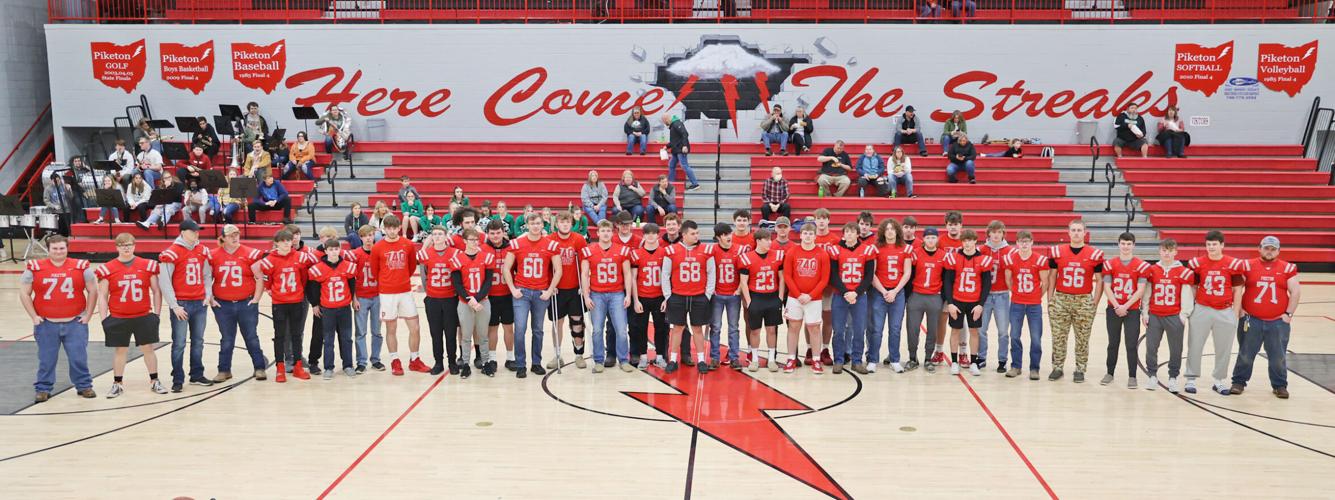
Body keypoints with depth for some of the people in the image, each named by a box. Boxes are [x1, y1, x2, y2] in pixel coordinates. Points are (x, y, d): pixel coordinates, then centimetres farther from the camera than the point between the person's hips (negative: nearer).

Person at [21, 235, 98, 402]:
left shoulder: (81, 266, -2)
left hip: (75, 323, 0)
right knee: (46, 359, 8)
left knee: (78, 357, 4)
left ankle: (84, 386, 18)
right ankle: (43, 389, 21)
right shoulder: (34, 268, -3)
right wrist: (34, 316, -2)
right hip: (46, 324, 0)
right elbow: (24, 293, 4)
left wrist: (88, 315, 1)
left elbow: (92, 291, 5)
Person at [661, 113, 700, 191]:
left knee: (684, 166, -12)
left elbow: (685, 134, -25)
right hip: (676, 150, 11)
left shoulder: (677, 124, -14)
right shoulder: (672, 125, 19)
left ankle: (695, 184, -11)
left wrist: (685, 145, -31)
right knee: (671, 165, 14)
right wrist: (667, 146, 25)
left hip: (681, 150, -11)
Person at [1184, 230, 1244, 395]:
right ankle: (1191, 380, 12)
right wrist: (1189, 309, 2)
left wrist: (1235, 313, 1)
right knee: (1195, 346, 3)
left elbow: (1237, 290, 3)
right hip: (1201, 310, 0)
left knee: (1224, 348, 8)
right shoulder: (1197, 263, -1)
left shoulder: (1233, 264, -2)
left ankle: (1219, 380, 20)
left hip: (1225, 312, 0)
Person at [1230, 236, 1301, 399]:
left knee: (1278, 356, 7)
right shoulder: (1247, 266, 1)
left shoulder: (1288, 269, 4)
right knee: (1245, 354, 6)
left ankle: (1280, 385, 21)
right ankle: (1239, 382, 18)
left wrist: (1289, 314, -2)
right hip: (1251, 320, -1)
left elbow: (1296, 292, 4)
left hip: (1278, 322, 1)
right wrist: (1240, 310, -4)